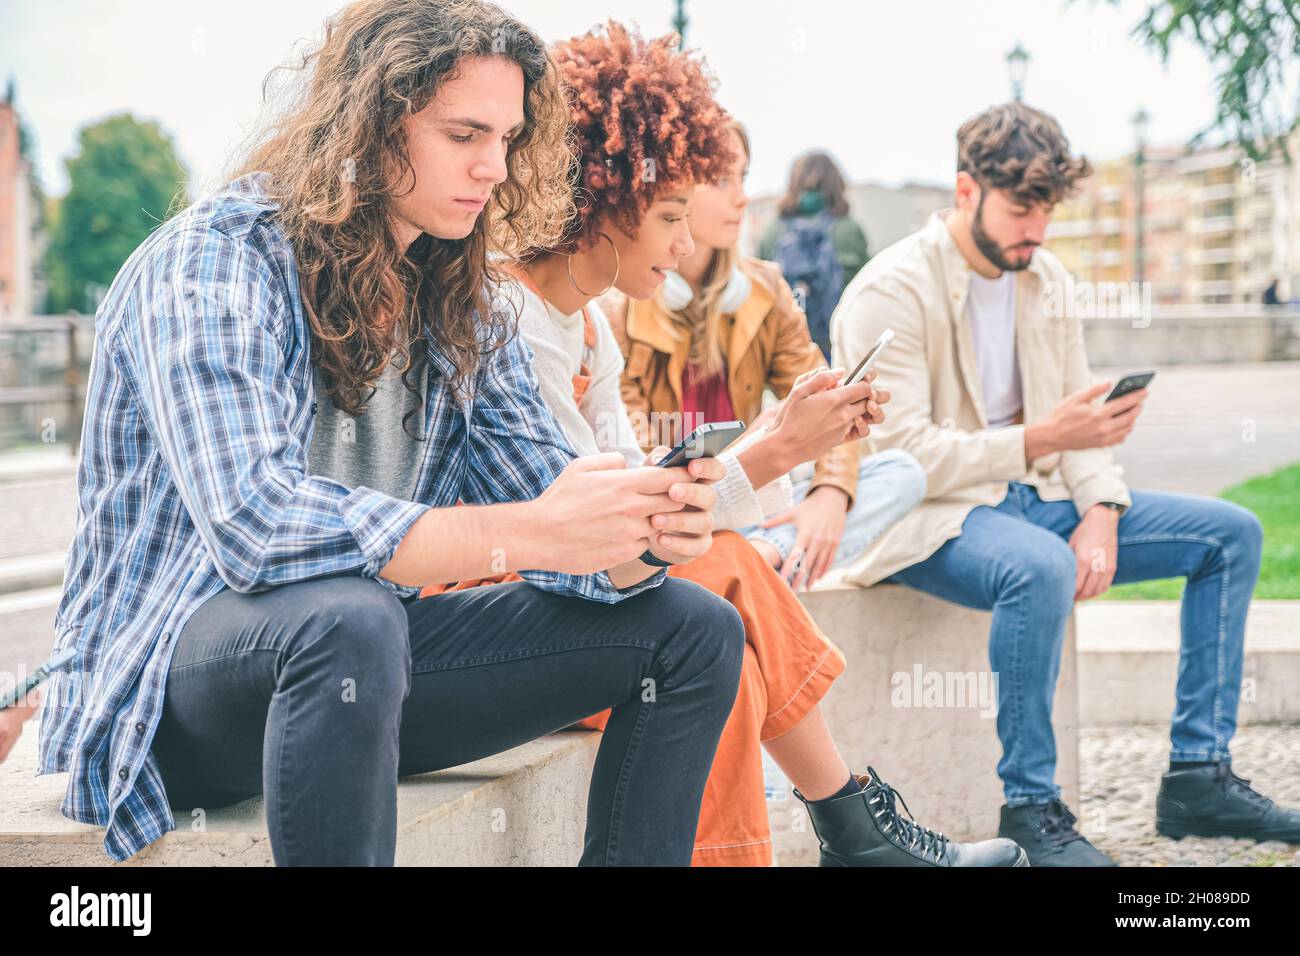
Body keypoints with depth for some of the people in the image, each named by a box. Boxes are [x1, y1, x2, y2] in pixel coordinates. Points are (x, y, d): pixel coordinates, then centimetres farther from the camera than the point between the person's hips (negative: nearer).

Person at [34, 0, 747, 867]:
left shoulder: (460, 303, 6)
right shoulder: (213, 266, -17)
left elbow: (542, 486, 1)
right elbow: (251, 521, -31)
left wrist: (645, 528, -23)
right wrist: (526, 535, -36)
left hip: (369, 664, 7)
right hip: (168, 680, -7)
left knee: (694, 628, 0)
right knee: (346, 616, -41)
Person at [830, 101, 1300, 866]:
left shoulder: (1046, 280, 11)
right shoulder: (890, 293, -13)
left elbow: (1078, 419, 10)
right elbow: (901, 453, -21)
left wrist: (1102, 512, -11)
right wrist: (1041, 439, -30)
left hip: (1033, 496, 8)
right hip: (927, 516, -8)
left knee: (1232, 532, 0)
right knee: (1040, 568, -41)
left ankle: (1200, 775, -2)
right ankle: (1031, 805, -25)